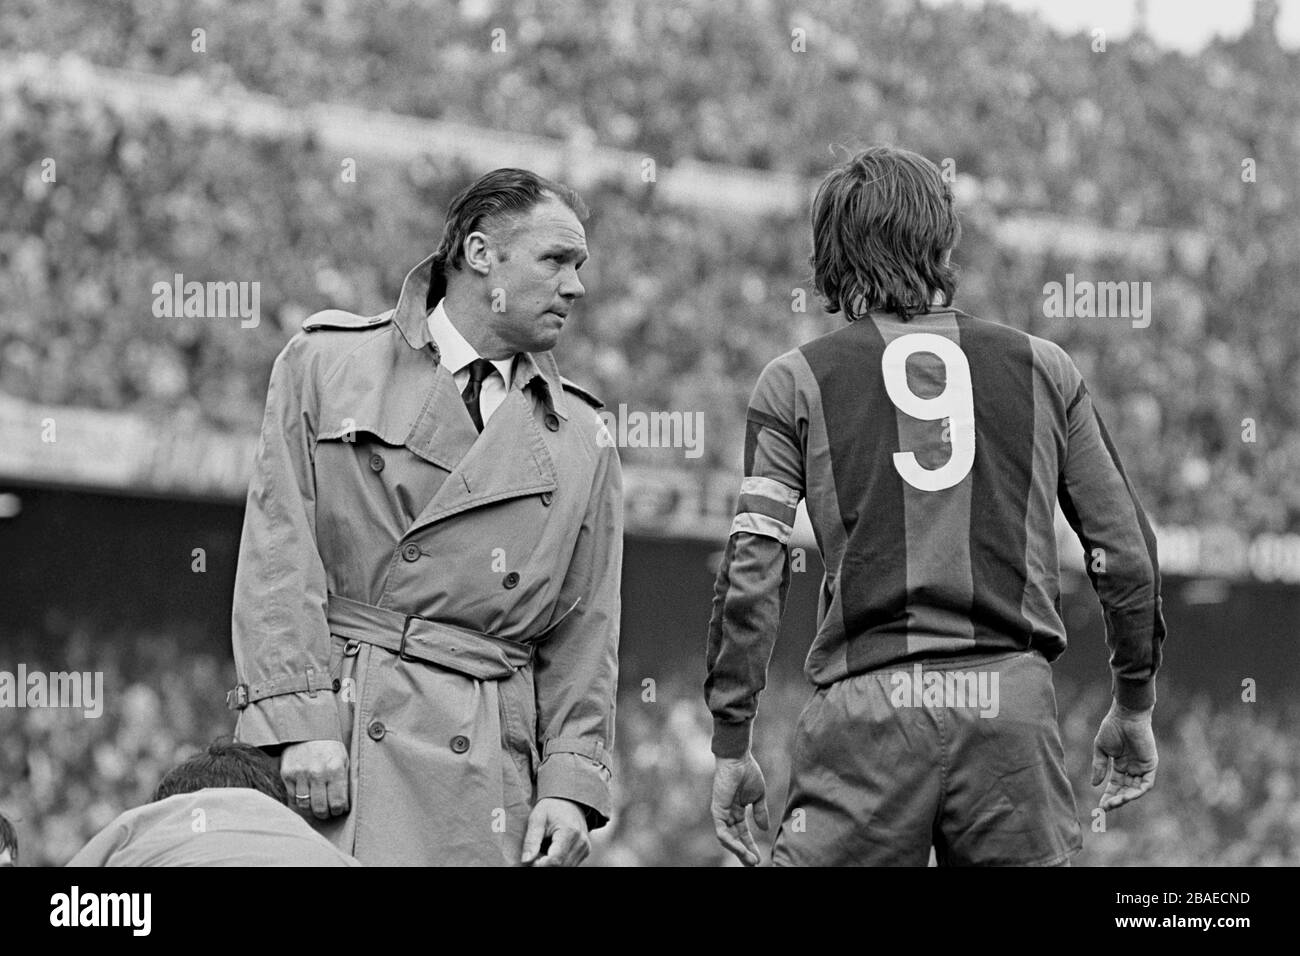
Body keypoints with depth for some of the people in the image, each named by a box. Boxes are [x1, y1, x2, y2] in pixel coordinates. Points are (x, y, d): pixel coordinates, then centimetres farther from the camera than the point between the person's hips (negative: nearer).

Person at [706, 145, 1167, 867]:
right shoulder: (1042, 370, 12)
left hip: (866, 703, -2)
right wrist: (1134, 706, 24)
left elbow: (752, 572, 0)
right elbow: (1126, 554, 12)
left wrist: (731, 746, 4)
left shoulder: (797, 382, 7)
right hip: (1014, 700, 2)